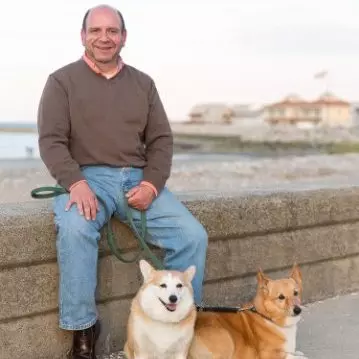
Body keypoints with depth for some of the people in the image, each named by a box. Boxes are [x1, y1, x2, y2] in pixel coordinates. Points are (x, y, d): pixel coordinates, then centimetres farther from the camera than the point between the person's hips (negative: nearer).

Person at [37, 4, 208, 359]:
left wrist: (152, 184, -8)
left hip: (138, 178, 4)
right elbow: (51, 141, -4)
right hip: (87, 176, -3)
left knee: (193, 235, -16)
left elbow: (161, 140, 11)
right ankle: (82, 328, -19)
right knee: (74, 229, -36)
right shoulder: (62, 80, 5)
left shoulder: (143, 83, 15)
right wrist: (76, 183, -22)